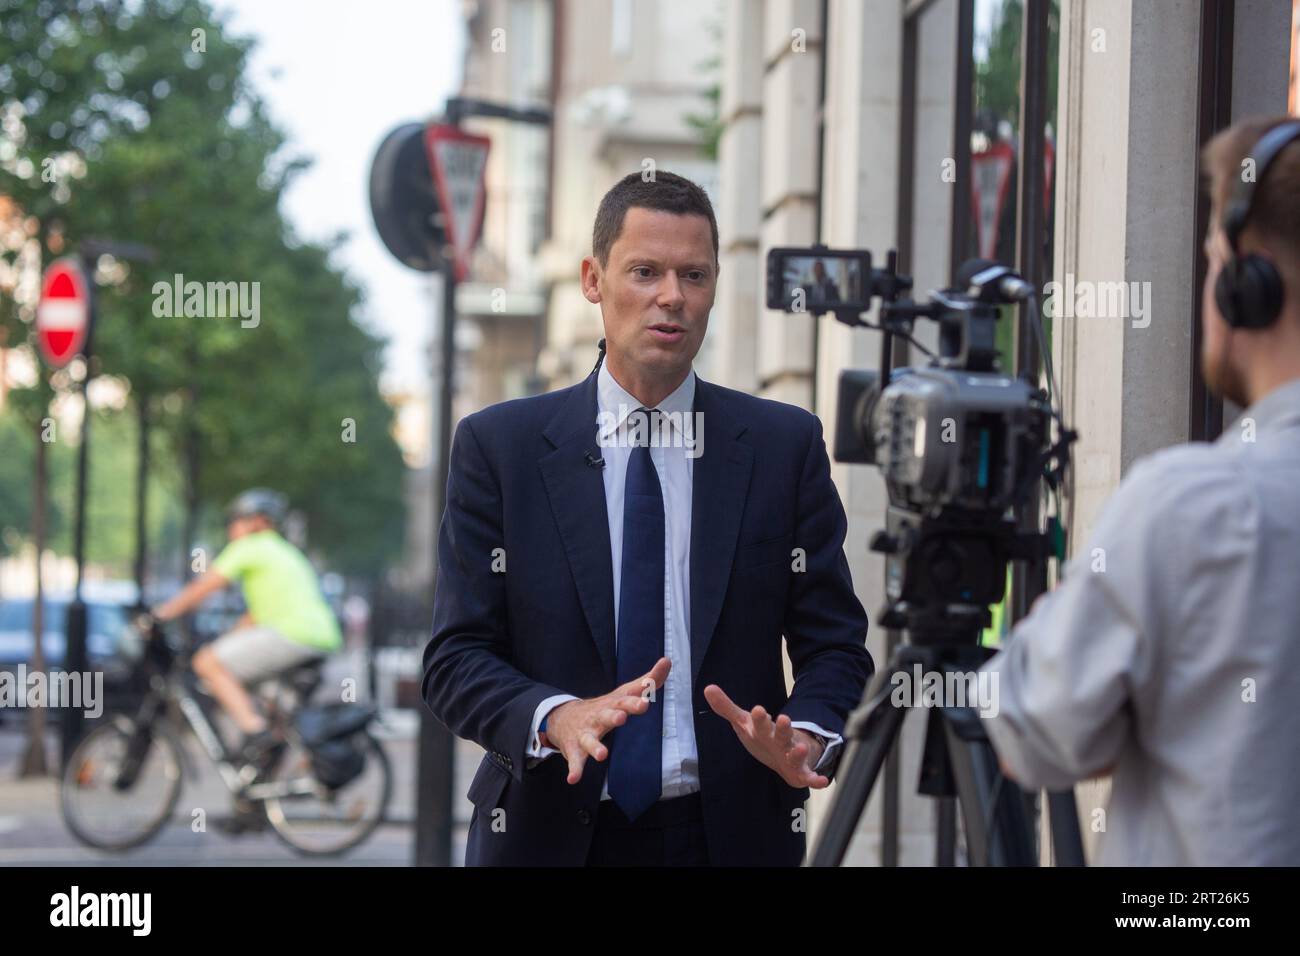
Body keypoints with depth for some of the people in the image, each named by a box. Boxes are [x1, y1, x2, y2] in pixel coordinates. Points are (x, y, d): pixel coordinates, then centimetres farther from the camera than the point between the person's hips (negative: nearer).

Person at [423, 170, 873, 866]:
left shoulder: (785, 445, 1)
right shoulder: (497, 445, -3)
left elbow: (834, 644, 0)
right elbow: (456, 657, -6)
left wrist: (807, 736, -20)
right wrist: (556, 717, -24)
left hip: (731, 833, 1)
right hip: (548, 832, -1)